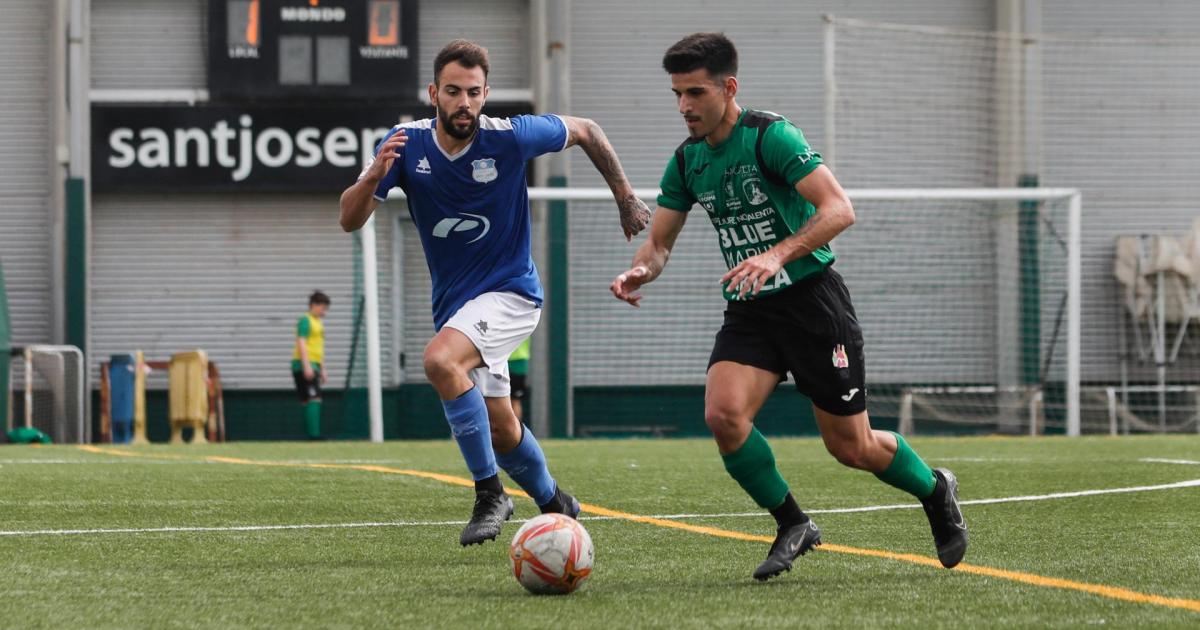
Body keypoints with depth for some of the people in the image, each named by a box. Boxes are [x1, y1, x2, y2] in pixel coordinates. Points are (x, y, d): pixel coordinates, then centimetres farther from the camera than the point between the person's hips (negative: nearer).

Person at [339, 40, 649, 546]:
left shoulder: (508, 138, -17)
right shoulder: (406, 144, -9)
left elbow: (584, 131, 0)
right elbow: (350, 219, -13)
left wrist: (626, 200, 5)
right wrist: (374, 176, -33)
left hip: (510, 291, -5)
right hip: (454, 302, 5)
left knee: (440, 360, -32)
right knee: (500, 429, 13)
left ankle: (490, 496, -23)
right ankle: (554, 504, 41)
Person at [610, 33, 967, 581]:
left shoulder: (770, 136, -15)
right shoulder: (686, 161, 5)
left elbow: (839, 210, -23)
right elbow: (659, 241, 12)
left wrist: (778, 255, -36)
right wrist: (640, 270, -11)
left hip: (811, 299, -5)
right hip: (748, 312, 5)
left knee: (850, 447, 1)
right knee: (723, 413, -21)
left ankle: (935, 490, 32)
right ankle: (792, 526, -1)